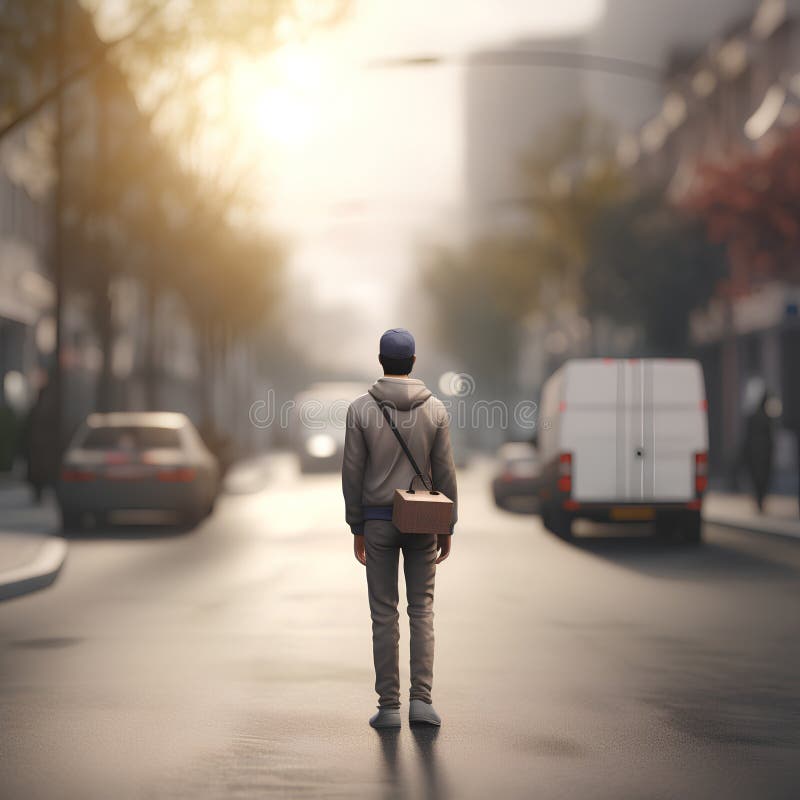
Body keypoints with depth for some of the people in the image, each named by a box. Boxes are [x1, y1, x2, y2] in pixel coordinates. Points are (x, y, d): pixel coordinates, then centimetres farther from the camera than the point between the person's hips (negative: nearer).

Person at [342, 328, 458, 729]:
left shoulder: (361, 409, -6)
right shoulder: (435, 409, -3)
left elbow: (353, 473, -5)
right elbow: (444, 473, -2)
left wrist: (357, 528, 3)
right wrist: (447, 527, 6)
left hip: (378, 521, -1)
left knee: (384, 613, 4)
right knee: (422, 609, 9)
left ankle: (389, 706, 5)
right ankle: (421, 699, -2)